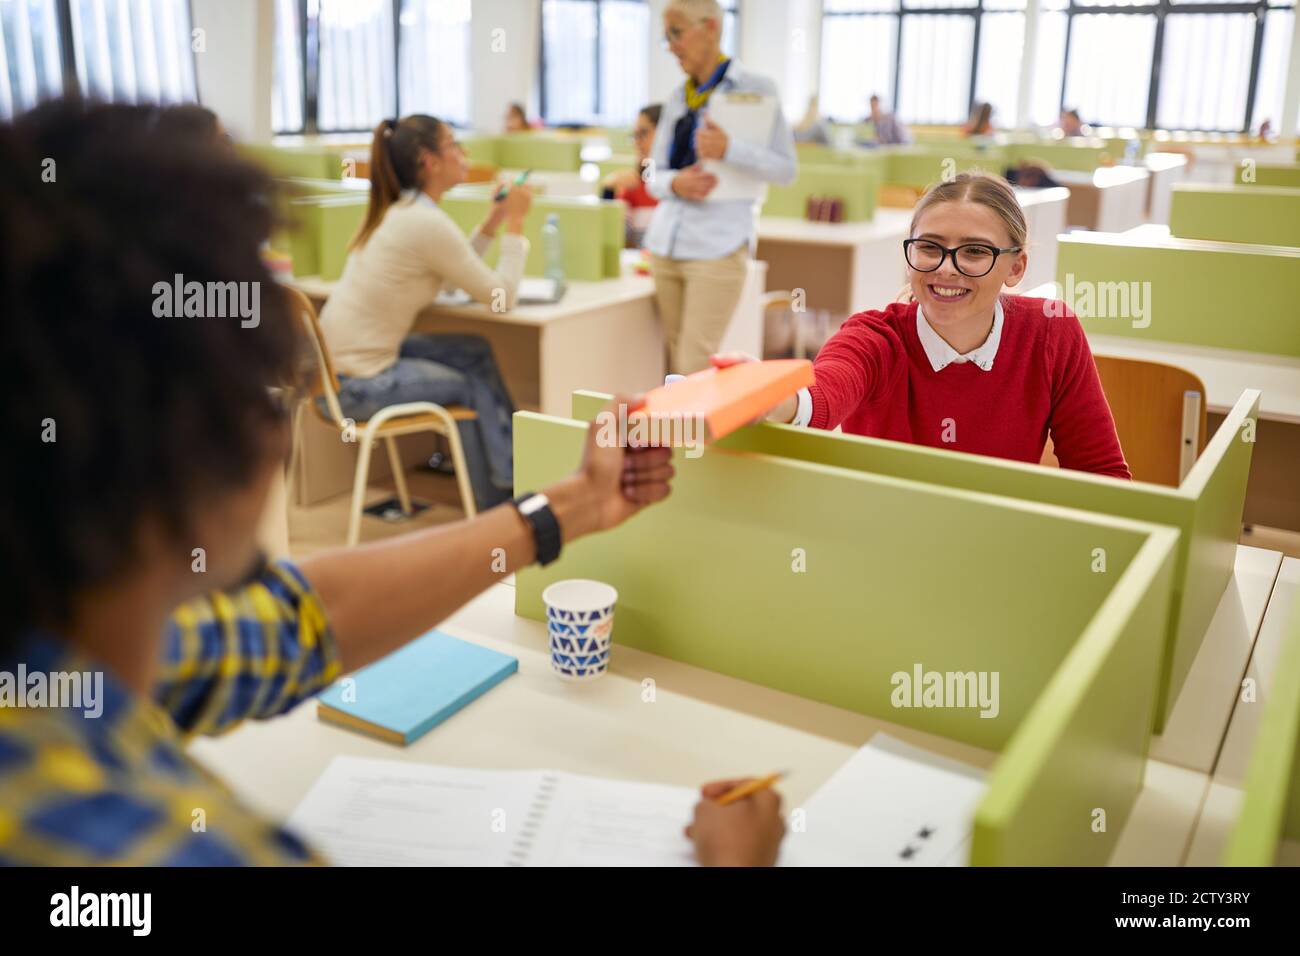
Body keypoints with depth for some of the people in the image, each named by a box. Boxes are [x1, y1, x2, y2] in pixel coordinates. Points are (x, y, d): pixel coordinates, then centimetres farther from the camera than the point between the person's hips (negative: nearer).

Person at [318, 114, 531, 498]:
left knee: (475, 353, 13)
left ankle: (518, 461, 24)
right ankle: (502, 487, 27)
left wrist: (492, 223, 10)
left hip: (347, 358, 9)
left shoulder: (399, 210, 8)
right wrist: (515, 224, -6)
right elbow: (501, 297, -15)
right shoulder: (427, 222, -20)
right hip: (358, 384, -9)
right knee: (475, 384, 7)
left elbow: (453, 276, 17)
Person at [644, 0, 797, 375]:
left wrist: (729, 150, -21)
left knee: (695, 367, -10)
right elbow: (654, 175, 14)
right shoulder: (676, 99, 13)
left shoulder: (755, 89, -3)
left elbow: (787, 168, -6)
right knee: (676, 362, 10)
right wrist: (675, 183, -10)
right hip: (665, 244, 6)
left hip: (717, 246, -6)